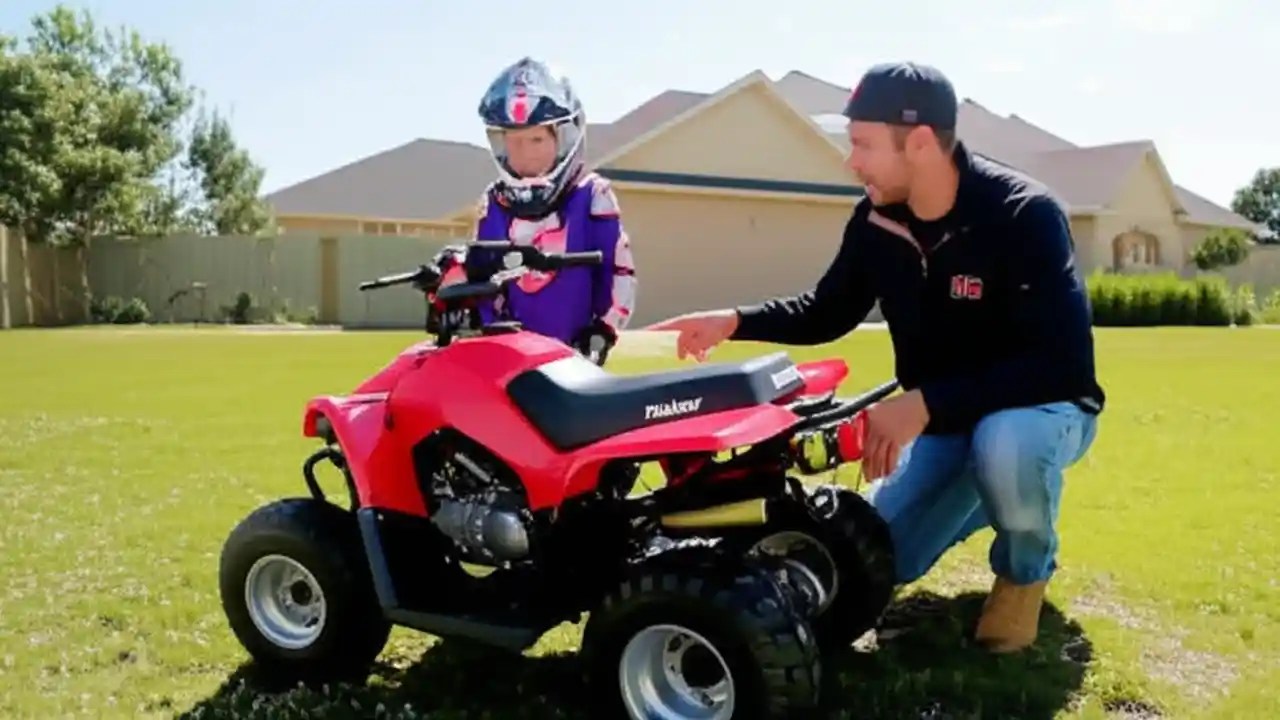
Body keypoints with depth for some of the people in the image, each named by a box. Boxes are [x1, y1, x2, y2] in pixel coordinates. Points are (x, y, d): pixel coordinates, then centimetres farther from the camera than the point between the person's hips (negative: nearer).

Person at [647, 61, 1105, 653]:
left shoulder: (1024, 214, -28)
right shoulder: (877, 219, -10)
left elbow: (1063, 361, -34)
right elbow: (828, 312, 4)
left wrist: (924, 401, -42)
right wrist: (734, 322, -13)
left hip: (1040, 405, -5)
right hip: (938, 418, 6)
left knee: (1003, 444, -41)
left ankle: (1025, 569, -6)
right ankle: (993, 496, 26)